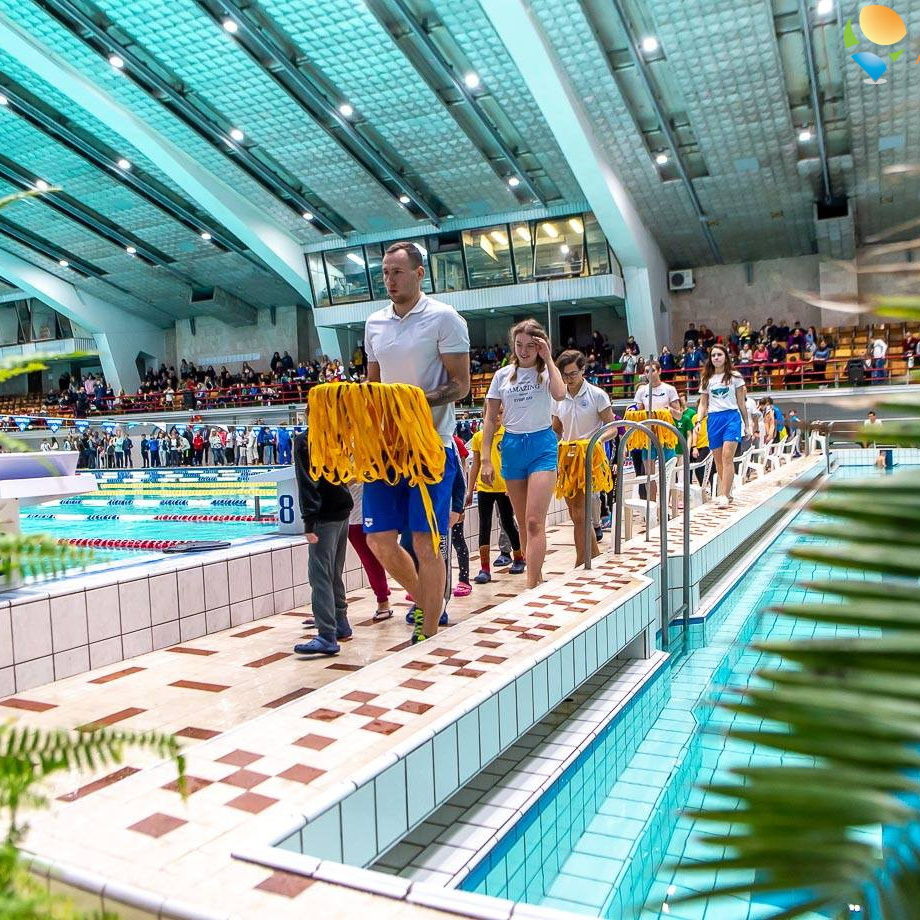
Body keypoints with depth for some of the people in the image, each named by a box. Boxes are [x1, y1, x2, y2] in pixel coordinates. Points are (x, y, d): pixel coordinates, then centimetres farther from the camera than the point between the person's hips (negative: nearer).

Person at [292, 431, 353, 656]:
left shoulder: (304, 441, -8)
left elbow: (307, 483, -16)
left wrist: (309, 521, -18)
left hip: (325, 517, -8)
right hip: (343, 512, 8)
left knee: (319, 574, -10)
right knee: (335, 572, 19)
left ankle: (327, 636, -16)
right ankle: (340, 623, 29)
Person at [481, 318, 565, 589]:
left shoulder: (546, 371, 1)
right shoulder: (503, 375, 7)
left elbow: (559, 393, -24)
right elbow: (490, 420, 7)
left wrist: (548, 359, -14)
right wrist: (486, 460, 1)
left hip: (542, 446, -4)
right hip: (512, 447, 4)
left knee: (534, 522, -12)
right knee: (523, 523, 10)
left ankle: (531, 587, -12)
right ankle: (537, 577, 25)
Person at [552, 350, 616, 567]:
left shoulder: (596, 395, -4)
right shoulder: (559, 398, 10)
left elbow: (612, 428, -5)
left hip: (590, 461, -6)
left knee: (579, 516, -11)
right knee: (577, 515, 10)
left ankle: (581, 564, -3)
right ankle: (596, 557, 23)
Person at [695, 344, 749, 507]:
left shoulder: (735, 377, 8)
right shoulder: (706, 380, 14)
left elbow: (741, 403, 9)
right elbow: (703, 404, 13)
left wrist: (746, 425, 9)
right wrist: (698, 421, -3)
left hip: (732, 417, -3)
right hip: (713, 419, 3)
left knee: (727, 457, -16)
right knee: (718, 460, 5)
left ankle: (725, 496, -21)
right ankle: (727, 493, 18)